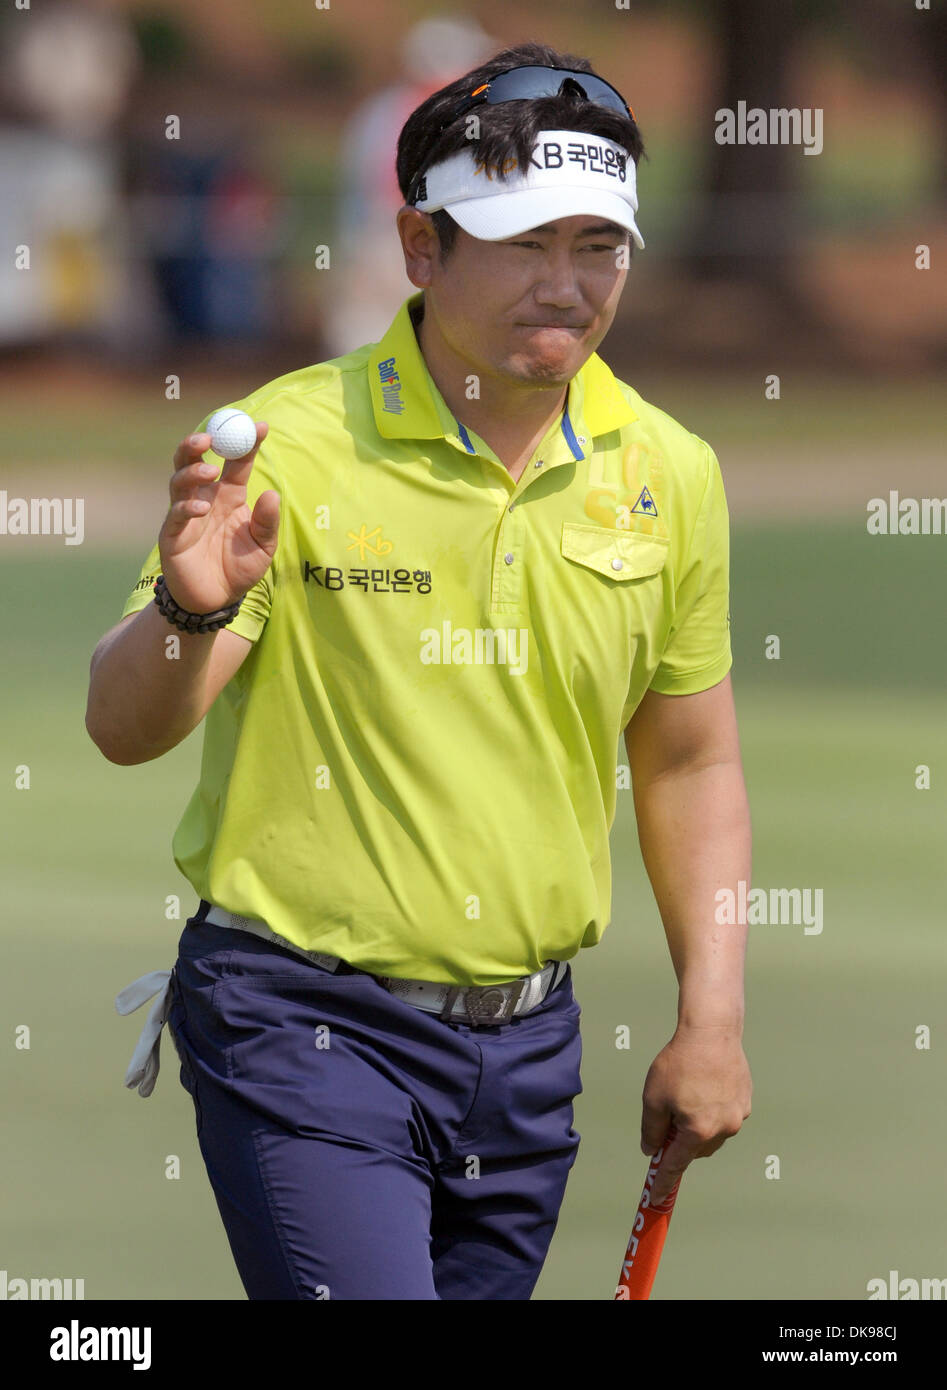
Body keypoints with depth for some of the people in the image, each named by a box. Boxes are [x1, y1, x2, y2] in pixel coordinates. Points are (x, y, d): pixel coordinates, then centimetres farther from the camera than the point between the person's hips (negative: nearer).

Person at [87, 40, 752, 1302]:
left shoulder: (670, 475, 4)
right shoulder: (290, 447, -11)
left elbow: (689, 763, 15)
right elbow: (124, 728, -14)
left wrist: (711, 1019, 9)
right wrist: (189, 614, -36)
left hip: (528, 1043, 5)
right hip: (306, 1020, -5)